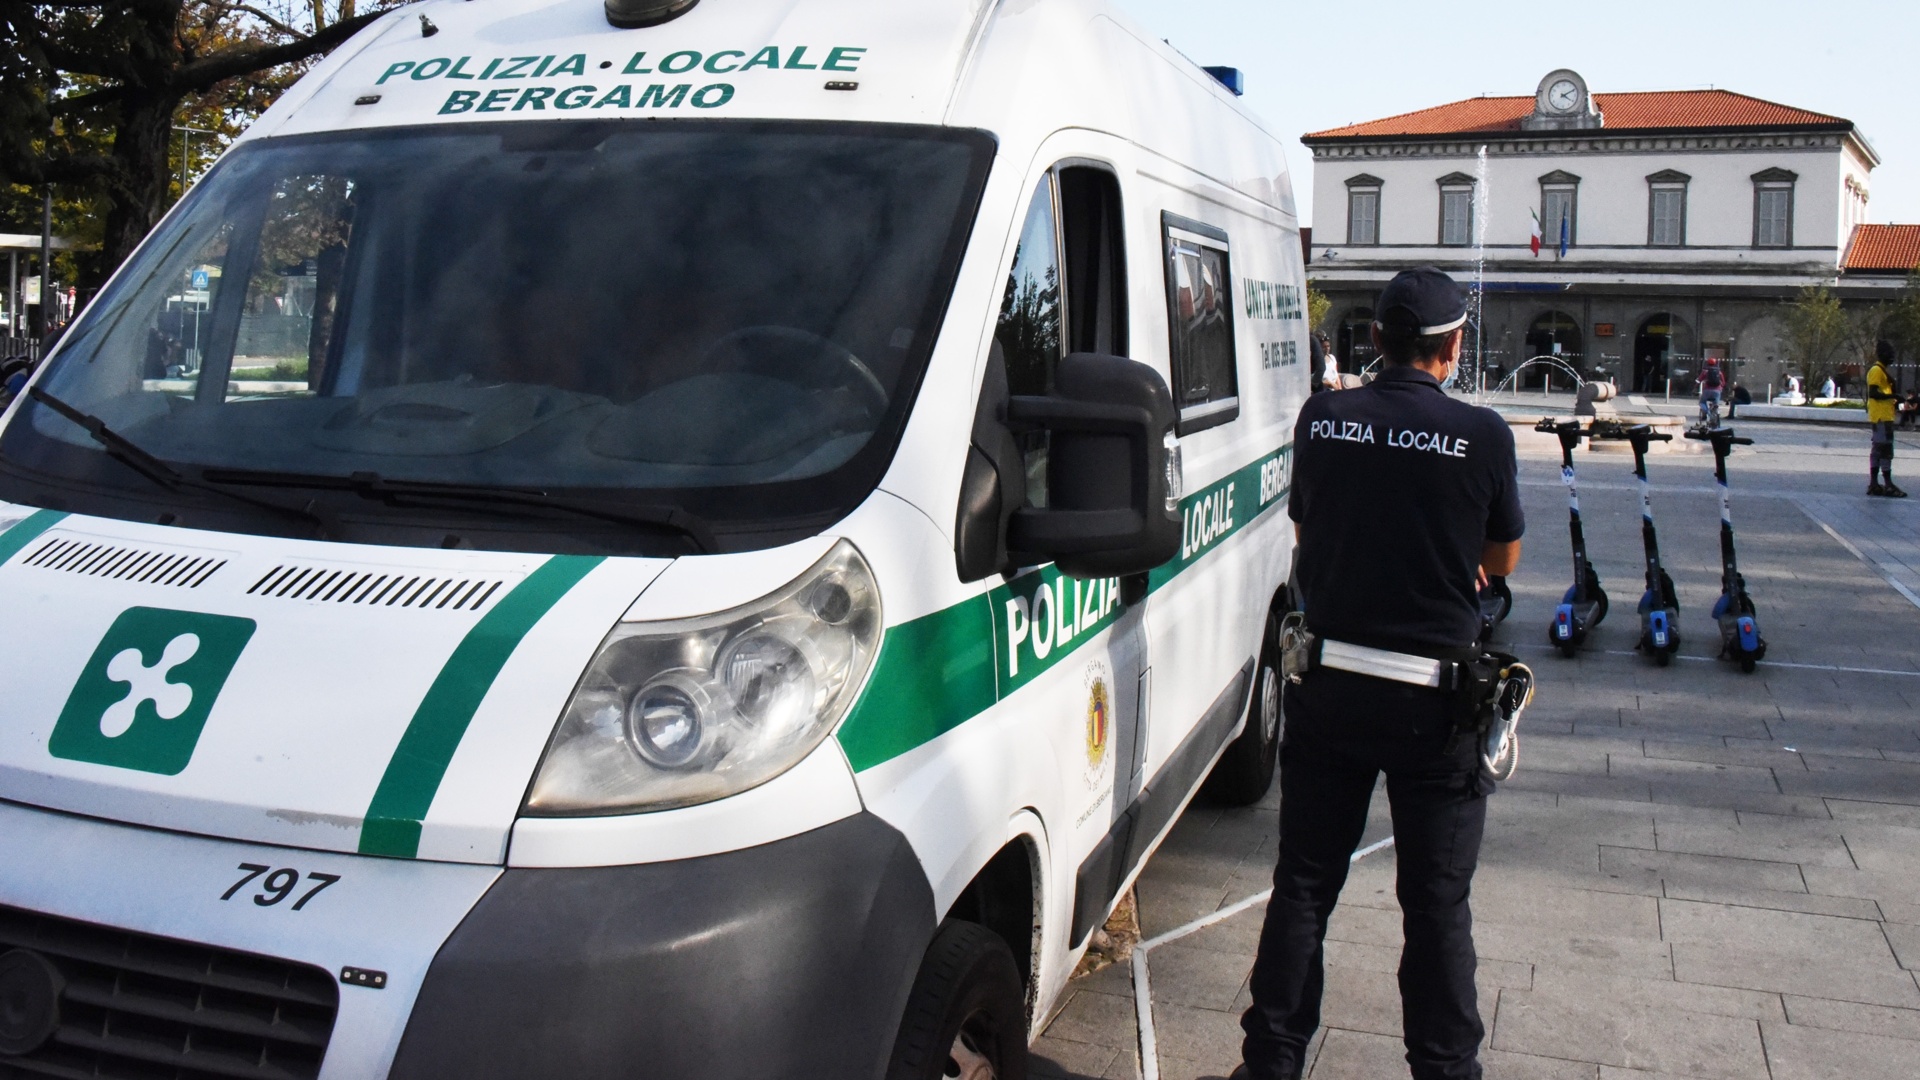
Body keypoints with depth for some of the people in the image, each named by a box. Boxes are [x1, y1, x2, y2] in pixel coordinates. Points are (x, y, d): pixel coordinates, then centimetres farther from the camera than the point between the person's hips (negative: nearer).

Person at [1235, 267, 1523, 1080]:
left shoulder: (1321, 420, -2)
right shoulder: (1482, 434, -10)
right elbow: (1502, 560, 4)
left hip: (1327, 687, 3)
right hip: (1432, 701, -3)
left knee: (1303, 886, 14)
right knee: (1437, 904, 10)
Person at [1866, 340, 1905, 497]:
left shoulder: (1882, 371, 19)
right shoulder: (1876, 370, -13)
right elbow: (1873, 393, -21)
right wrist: (1893, 396, -21)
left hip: (1884, 417, 11)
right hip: (1881, 417, -11)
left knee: (1878, 449, 10)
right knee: (1885, 449, -10)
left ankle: (1873, 484, 12)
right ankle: (1888, 485, -9)